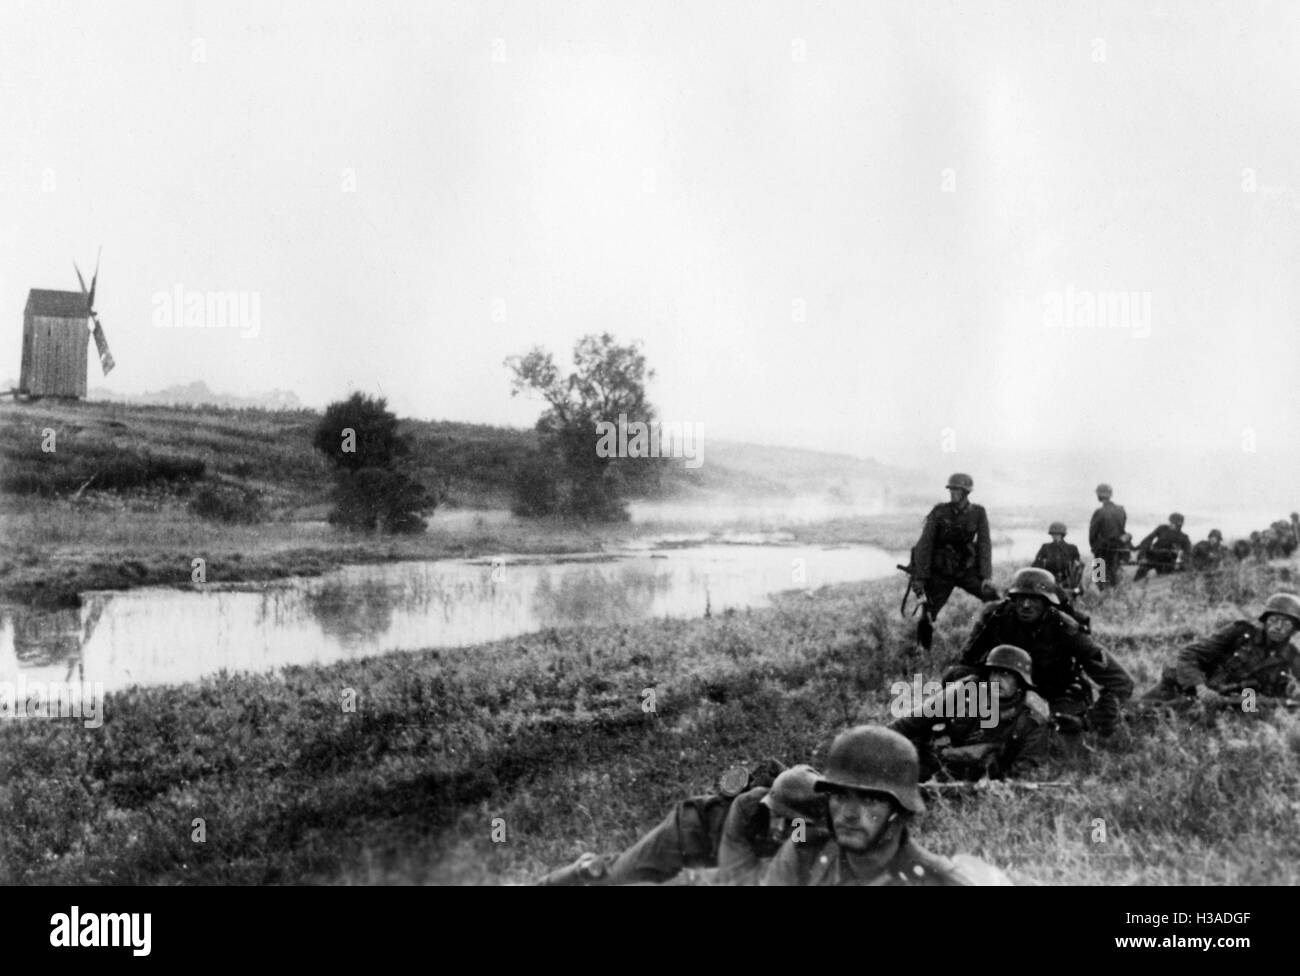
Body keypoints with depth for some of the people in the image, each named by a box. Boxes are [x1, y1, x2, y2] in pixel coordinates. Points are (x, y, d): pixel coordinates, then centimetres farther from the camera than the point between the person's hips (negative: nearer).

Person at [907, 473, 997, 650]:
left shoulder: (978, 513, -7)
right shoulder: (939, 512, -12)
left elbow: (984, 544, -5)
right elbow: (925, 545, -9)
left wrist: (987, 576, -15)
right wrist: (919, 578, -11)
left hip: (967, 570, 1)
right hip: (941, 573, -1)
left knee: (994, 600, -16)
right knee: (927, 618, -4)